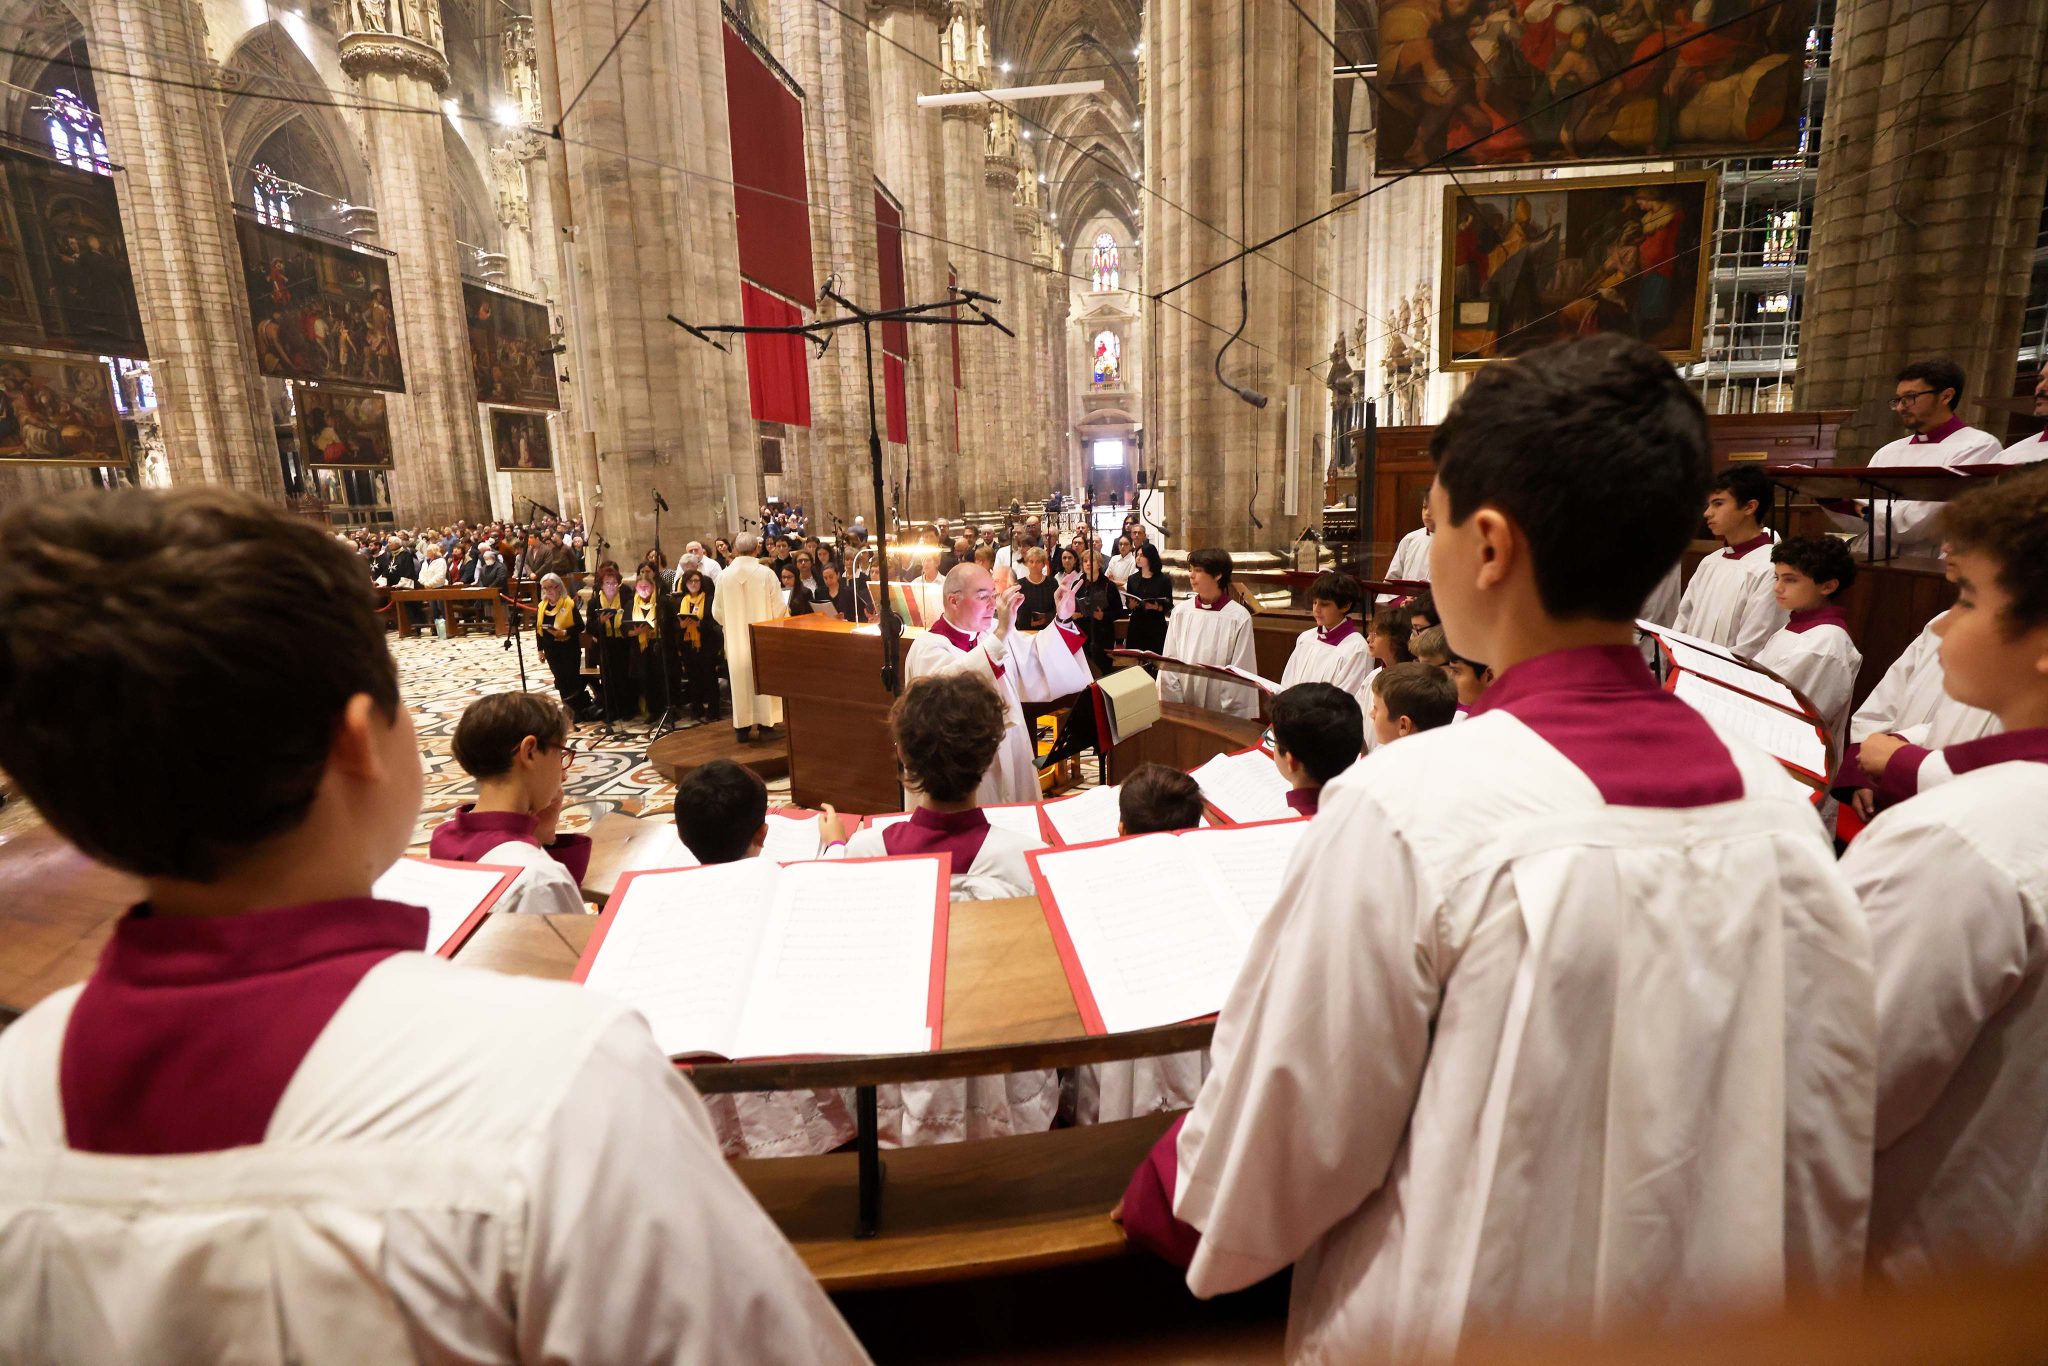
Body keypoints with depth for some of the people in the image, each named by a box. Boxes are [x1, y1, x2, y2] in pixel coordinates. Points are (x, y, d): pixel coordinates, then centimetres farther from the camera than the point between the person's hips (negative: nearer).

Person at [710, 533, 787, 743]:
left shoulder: (724, 576, -6)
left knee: (740, 679, 9)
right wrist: (785, 613, 14)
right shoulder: (767, 574, -12)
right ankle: (764, 721, 13)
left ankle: (743, 725, 11)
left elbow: (717, 612, 1)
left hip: (736, 638, 2)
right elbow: (779, 609, -9)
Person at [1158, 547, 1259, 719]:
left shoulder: (1239, 617, -8)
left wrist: (1228, 716, -9)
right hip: (1182, 707, 3)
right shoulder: (1181, 613, 1)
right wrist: (1174, 706, -5)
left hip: (1221, 712, -3)